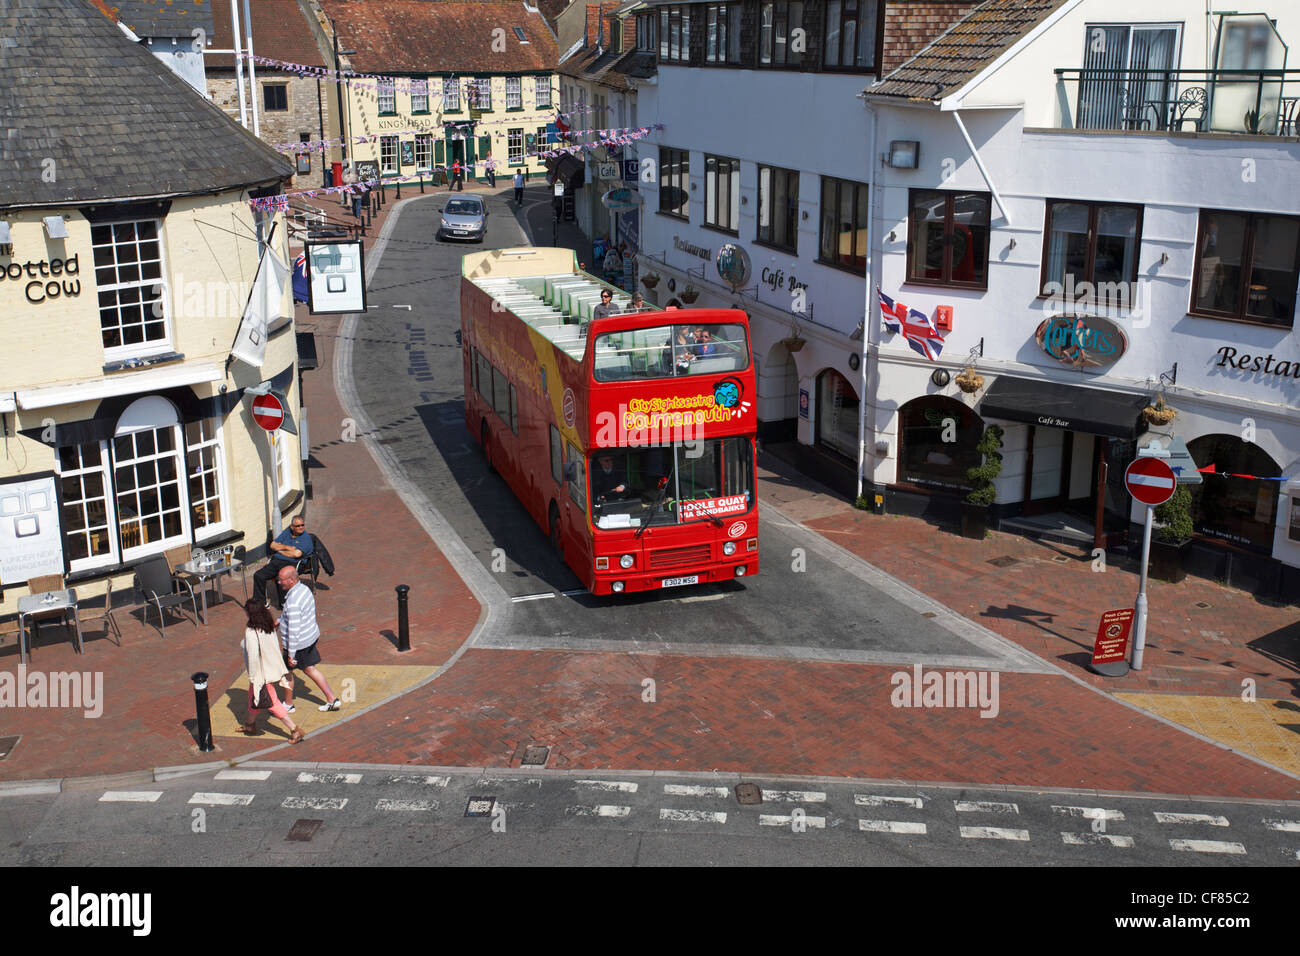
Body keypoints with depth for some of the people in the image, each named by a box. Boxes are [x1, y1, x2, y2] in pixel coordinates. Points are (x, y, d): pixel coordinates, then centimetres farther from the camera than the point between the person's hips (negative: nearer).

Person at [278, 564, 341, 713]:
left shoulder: (293, 602, -30)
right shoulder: (304, 588, 0)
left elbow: (294, 630, -28)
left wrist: (291, 654, -23)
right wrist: (279, 620, 28)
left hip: (298, 643, -9)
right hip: (310, 637, 9)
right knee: (309, 669, 21)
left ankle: (288, 704, 33)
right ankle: (332, 699, 22)